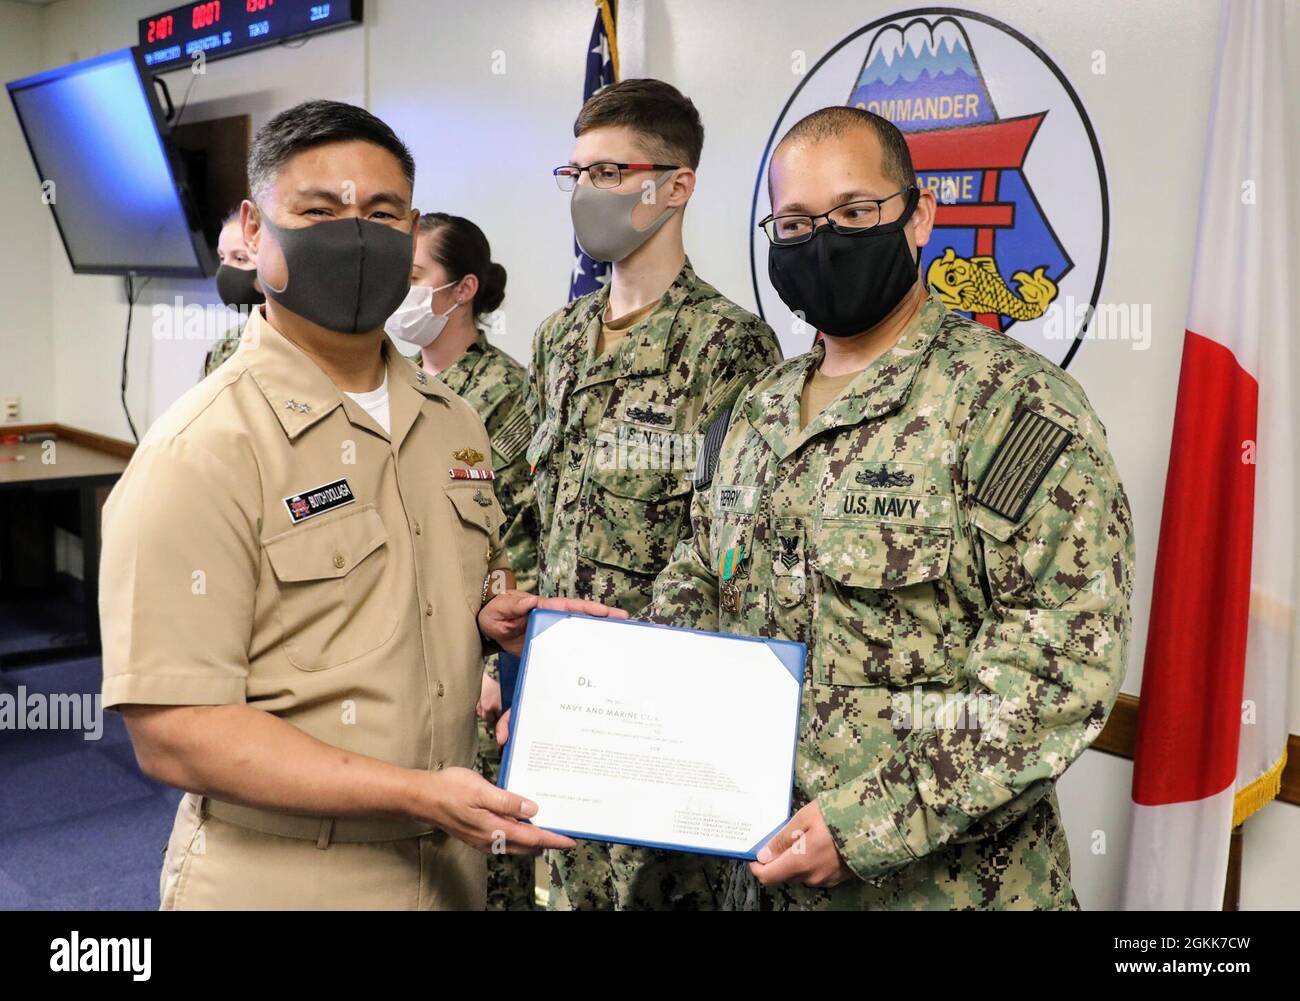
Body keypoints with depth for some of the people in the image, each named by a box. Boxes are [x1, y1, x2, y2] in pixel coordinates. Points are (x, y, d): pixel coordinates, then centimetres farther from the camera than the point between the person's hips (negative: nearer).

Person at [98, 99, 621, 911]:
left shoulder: (455, 424, 5)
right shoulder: (203, 451, -18)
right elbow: (173, 733, -21)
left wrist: (506, 618, -3)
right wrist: (418, 793, -26)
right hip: (280, 882, -6)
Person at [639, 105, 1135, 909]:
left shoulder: (1019, 407, -14)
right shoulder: (761, 413, 7)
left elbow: (1064, 669, -20)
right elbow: (698, 590, 15)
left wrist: (872, 823, -23)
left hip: (943, 880, -6)